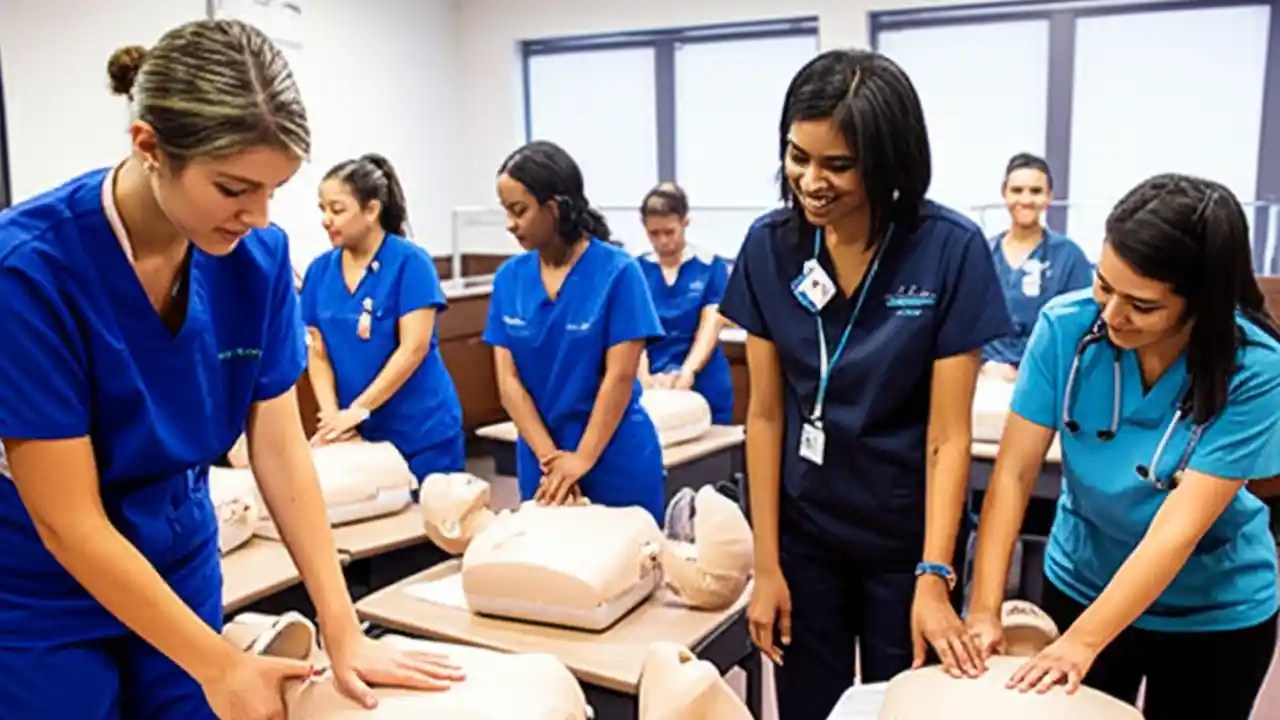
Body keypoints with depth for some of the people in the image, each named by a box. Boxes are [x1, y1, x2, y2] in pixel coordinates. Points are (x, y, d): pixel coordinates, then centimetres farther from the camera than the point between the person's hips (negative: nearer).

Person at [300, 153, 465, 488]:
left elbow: (414, 348, -15)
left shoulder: (409, 262, -9)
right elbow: (318, 353, 5)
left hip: (421, 433, -4)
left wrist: (357, 410, -17)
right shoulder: (319, 271, 5)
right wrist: (332, 415, -10)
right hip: (359, 435, 4)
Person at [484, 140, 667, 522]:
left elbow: (620, 376, -13)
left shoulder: (617, 271, -11)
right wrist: (550, 458, -11)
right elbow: (508, 379, -3)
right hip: (539, 458, 4)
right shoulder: (509, 277, 0)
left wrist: (582, 460, -14)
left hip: (616, 460, -3)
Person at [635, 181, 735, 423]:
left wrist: (687, 372, -24)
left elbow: (710, 328, -8)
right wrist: (644, 376, -21)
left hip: (704, 387, -1)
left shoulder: (710, 266, -1)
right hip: (653, 386, 1)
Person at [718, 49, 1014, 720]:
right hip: (804, 531, 2)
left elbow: (949, 435, -15)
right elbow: (766, 414, -5)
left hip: (907, 535, -2)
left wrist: (933, 579, -21)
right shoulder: (770, 246, -9)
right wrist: (766, 565, -4)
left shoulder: (951, 249, -17)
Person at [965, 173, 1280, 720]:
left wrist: (1081, 643, -31)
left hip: (1215, 613, -1)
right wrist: (983, 610, -24)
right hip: (1081, 585, 2)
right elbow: (1014, 473, -18)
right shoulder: (1066, 325, -20)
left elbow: (1179, 528, -28)